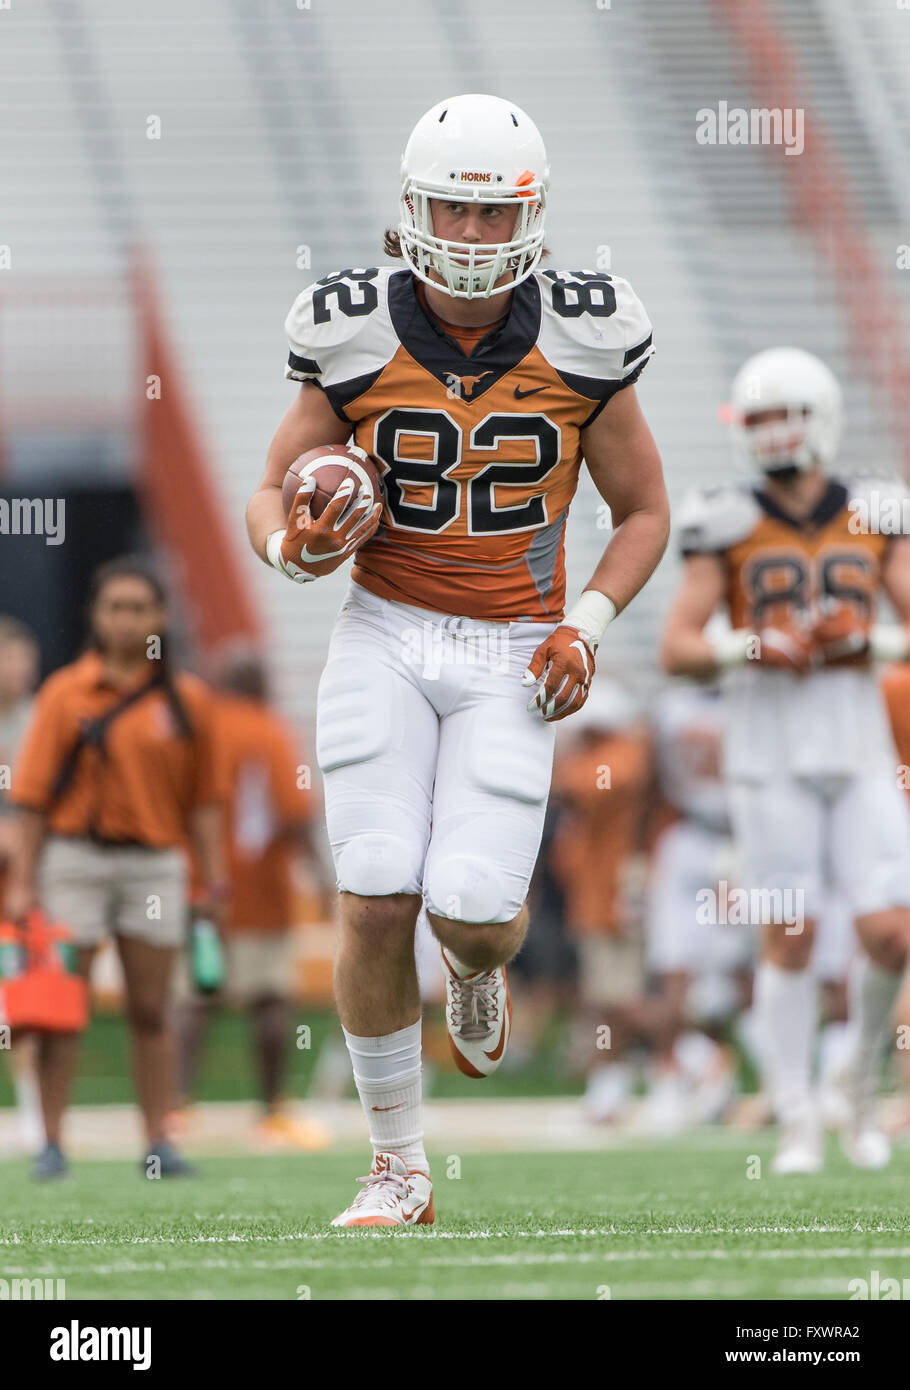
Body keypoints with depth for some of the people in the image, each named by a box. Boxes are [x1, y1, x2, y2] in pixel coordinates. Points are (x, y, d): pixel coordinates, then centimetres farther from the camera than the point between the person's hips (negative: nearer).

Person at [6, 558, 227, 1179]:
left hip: (155, 864, 2)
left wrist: (214, 873, 1)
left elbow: (204, 795, 7)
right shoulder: (66, 694, 0)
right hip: (74, 857, -2)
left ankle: (159, 1142, 9)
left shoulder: (187, 700, 5)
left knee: (151, 1011, 6)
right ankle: (52, 1143, 2)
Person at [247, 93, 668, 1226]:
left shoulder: (580, 346, -6)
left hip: (510, 659, 0)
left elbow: (644, 510, 7)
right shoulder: (357, 339, -6)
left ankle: (478, 963, 29)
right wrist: (297, 548, -18)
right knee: (377, 903, -11)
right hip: (385, 641, 0)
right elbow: (269, 498, 5)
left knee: (471, 910, -13)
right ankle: (397, 1167, 6)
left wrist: (584, 628, -8)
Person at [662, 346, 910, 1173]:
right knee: (790, 937, -4)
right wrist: (750, 647, -19)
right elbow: (677, 650, -3)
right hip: (771, 755, -2)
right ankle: (798, 1123, 4)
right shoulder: (730, 525, 1)